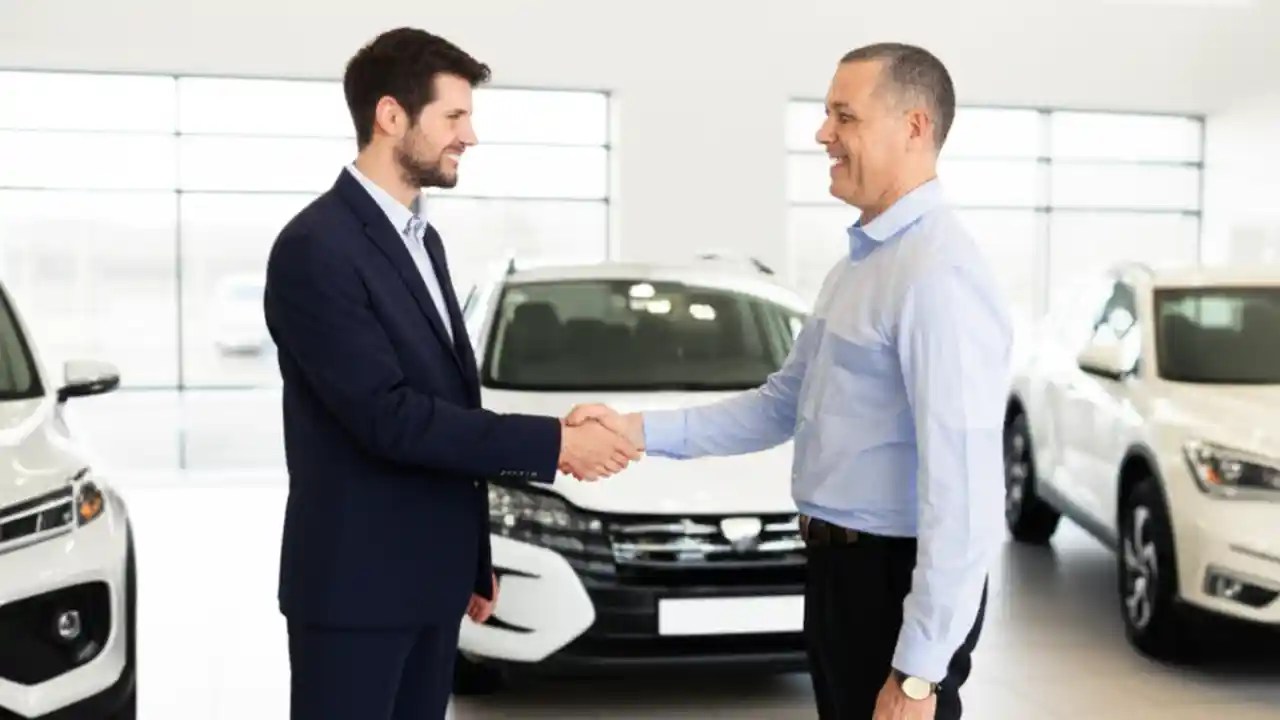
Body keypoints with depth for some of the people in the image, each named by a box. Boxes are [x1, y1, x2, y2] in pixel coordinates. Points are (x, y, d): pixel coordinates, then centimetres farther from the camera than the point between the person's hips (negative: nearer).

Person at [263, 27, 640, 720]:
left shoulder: (422, 238, 13)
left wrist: (473, 558, 18)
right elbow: (388, 417, -23)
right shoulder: (316, 248, -16)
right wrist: (552, 443, -20)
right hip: (355, 582, -8)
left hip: (430, 575, 8)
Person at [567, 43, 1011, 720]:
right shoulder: (860, 260, 10)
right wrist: (642, 429, 0)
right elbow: (784, 404, 12)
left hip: (898, 580, -9)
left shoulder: (938, 275, -23)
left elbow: (964, 487, -26)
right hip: (838, 564, 10)